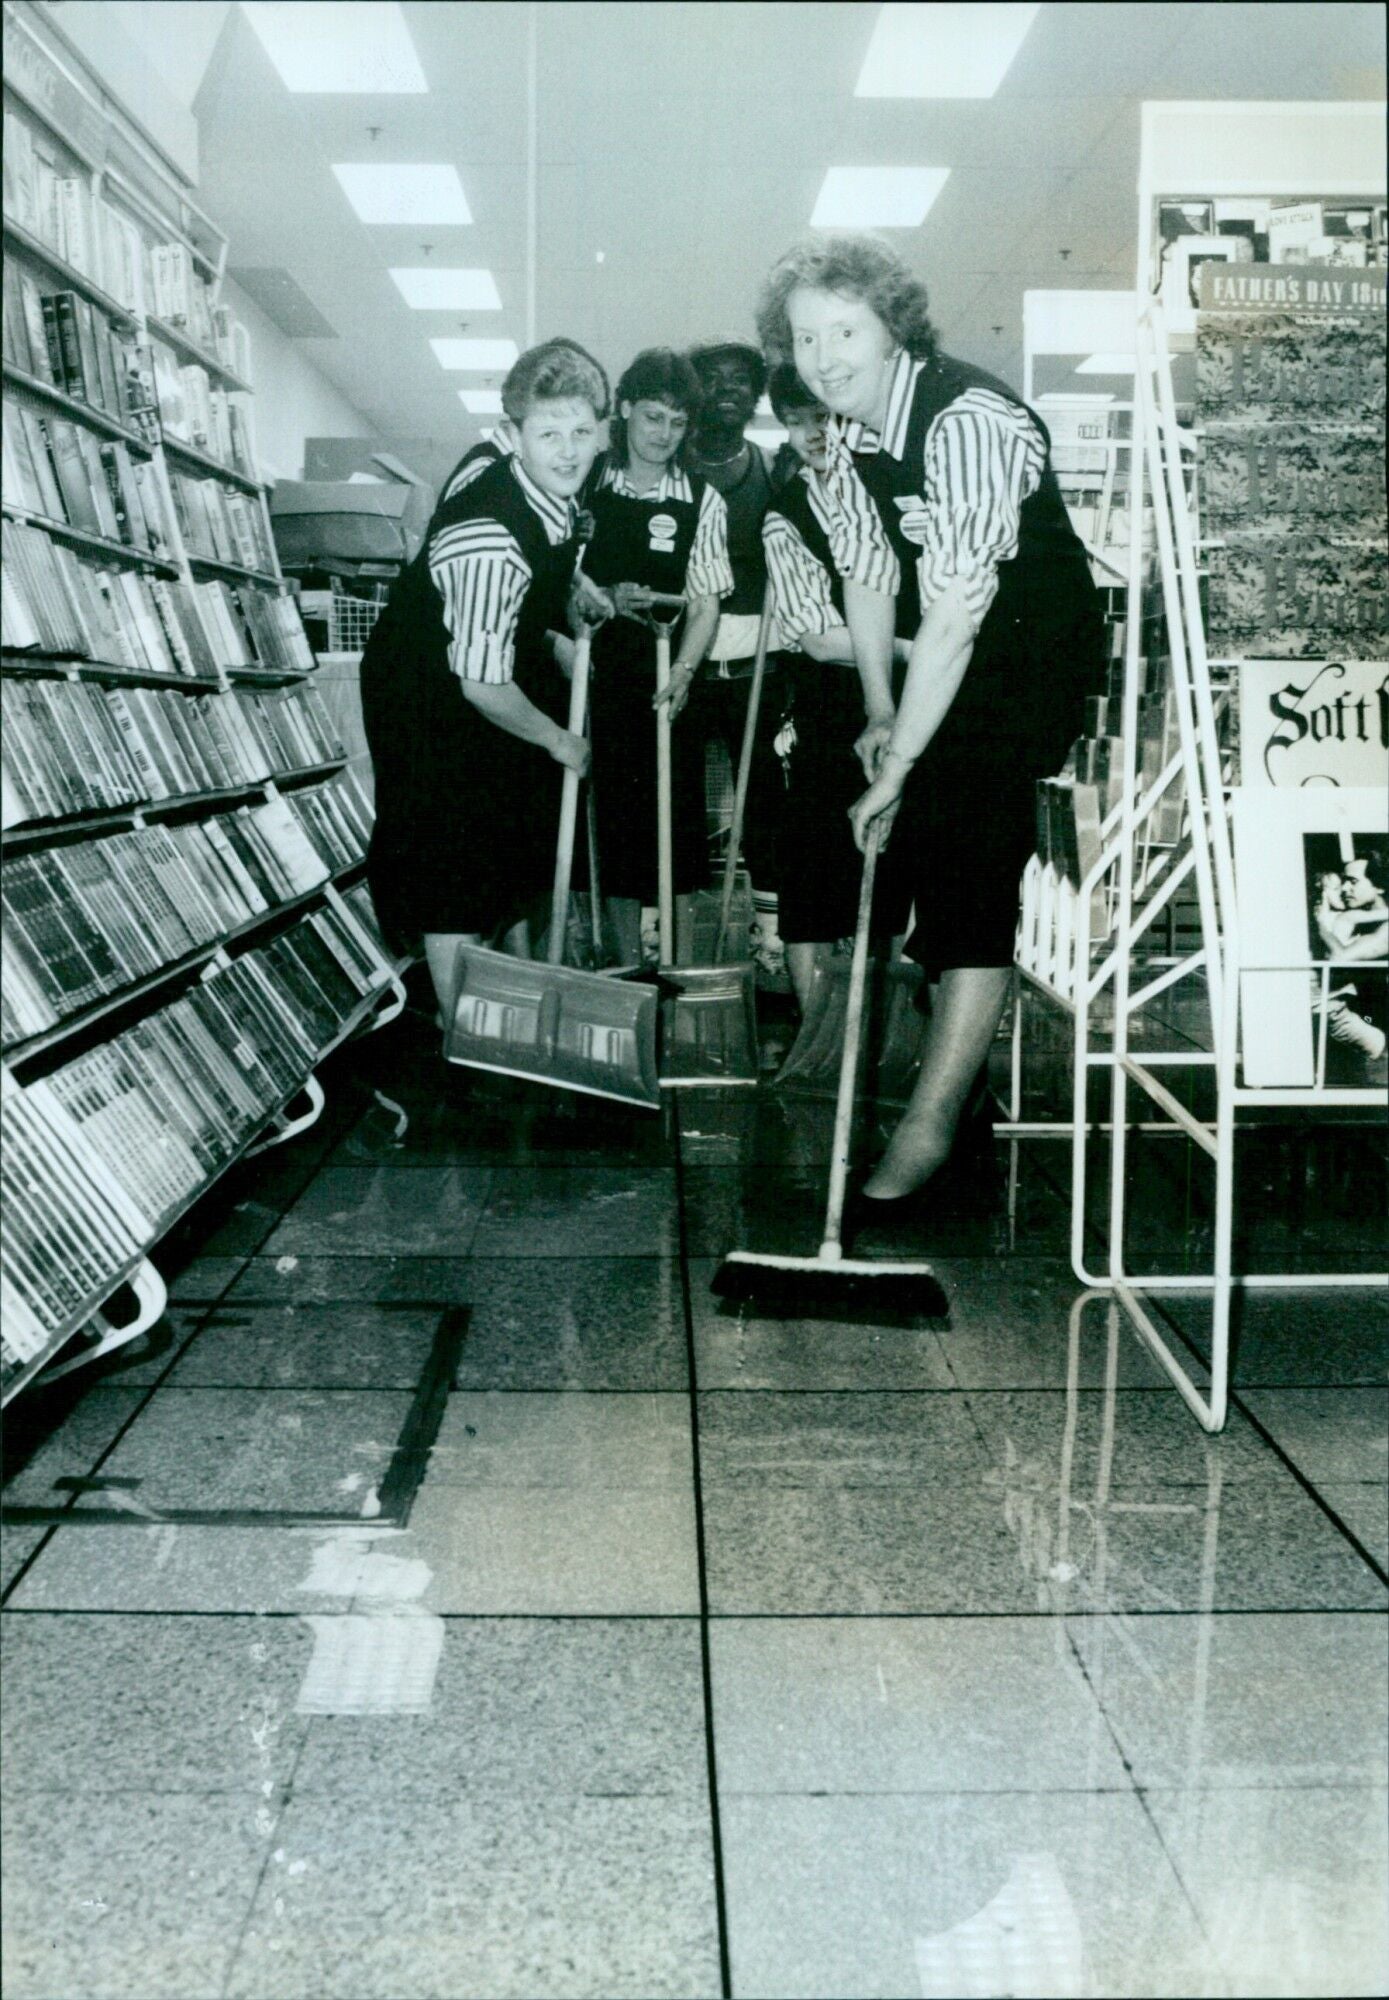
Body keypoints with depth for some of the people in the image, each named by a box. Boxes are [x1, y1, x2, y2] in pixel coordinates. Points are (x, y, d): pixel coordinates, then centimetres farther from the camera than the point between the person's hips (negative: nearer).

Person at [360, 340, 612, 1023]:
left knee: (523, 833, 23)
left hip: (499, 672, 10)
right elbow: (482, 684, -31)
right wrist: (559, 740, -16)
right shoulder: (488, 538, -38)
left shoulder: (561, 493, -11)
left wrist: (553, 640, 1)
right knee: (457, 863, -5)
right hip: (428, 694, -10)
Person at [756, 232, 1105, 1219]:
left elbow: (955, 613, -29)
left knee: (974, 859, -16)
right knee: (930, 842, 14)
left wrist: (901, 757, -26)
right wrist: (879, 711, 3)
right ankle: (962, 1054, 32)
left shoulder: (971, 421, -27)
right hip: (954, 659, 9)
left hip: (1038, 648, -9)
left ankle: (931, 1122, -13)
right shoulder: (849, 434, 0)